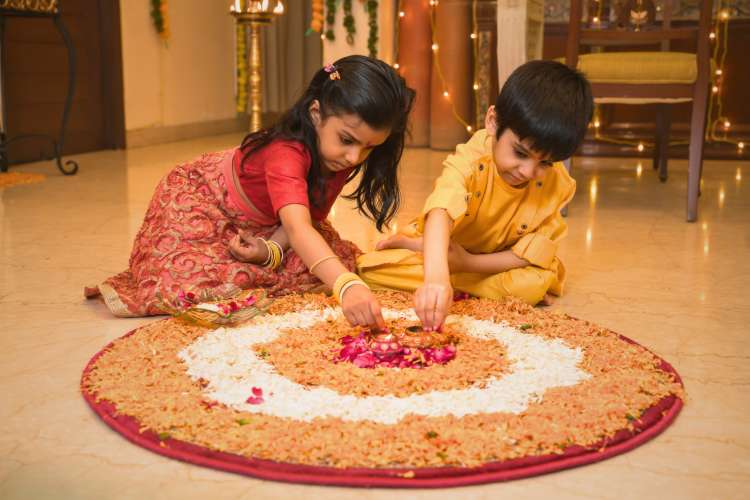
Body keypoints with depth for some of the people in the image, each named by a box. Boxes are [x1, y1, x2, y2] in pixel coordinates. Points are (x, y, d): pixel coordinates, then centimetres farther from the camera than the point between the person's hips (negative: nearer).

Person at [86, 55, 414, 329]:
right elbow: (298, 228, -57)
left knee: (340, 258, -9)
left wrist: (272, 249, -30)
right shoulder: (286, 153, -43)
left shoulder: (341, 158, -19)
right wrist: (347, 286, -72)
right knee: (182, 283, -32)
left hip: (263, 224, 8)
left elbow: (311, 216, -11)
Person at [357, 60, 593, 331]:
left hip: (495, 262, 3)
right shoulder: (471, 159, -30)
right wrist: (436, 276, -69)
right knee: (371, 266, -22)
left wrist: (468, 262, -26)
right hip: (442, 249, -3)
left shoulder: (556, 185, -18)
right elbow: (441, 212, -50)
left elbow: (534, 255, -16)